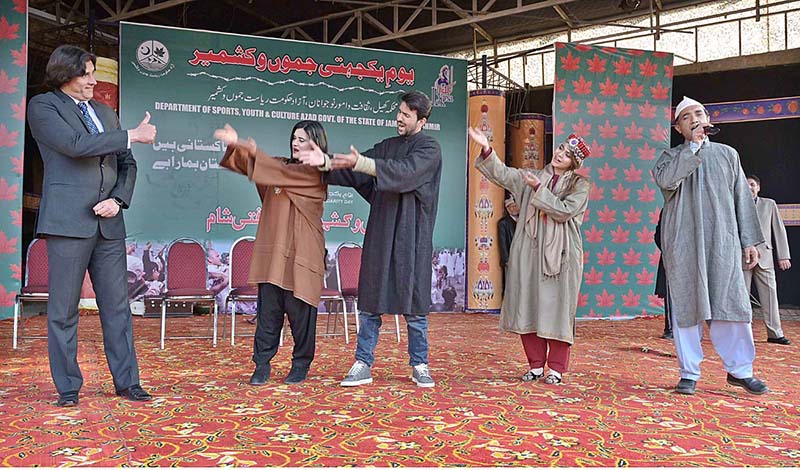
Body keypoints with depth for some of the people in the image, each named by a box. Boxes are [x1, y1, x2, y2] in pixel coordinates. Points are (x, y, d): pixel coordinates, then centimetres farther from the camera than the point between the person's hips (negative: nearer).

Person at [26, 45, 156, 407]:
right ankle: (67, 387, 12)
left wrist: (118, 200, 0)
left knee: (117, 306, 6)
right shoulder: (43, 106, 3)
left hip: (109, 224, 5)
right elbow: (75, 144, -14)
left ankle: (127, 381, 14)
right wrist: (133, 135, -11)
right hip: (68, 221, -5)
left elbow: (127, 164, 18)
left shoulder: (106, 113, 19)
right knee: (63, 309, 1)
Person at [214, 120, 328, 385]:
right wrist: (235, 145, -11)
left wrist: (253, 150, -23)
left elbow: (283, 173, -20)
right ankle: (262, 365, 13)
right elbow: (250, 164, 7)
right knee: (268, 311, 5)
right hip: (273, 252, 5)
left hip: (300, 254, -5)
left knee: (299, 311, 2)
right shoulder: (283, 166, 16)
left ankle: (301, 365, 17)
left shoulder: (315, 173, -5)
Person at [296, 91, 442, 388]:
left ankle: (420, 366, 16)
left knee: (414, 306, 2)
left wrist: (360, 162, -30)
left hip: (412, 239, -4)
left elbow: (406, 172, -21)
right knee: (370, 302, 4)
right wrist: (326, 162, -13)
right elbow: (354, 171, 5)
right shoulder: (387, 146, 15)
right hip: (380, 235, 5)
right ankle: (363, 365, 12)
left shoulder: (429, 148, -3)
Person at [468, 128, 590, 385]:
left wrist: (539, 189, -12)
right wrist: (487, 149, -7)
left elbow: (565, 212, -10)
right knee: (527, 306, 3)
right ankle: (536, 365, 14)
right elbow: (502, 174, 7)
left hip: (560, 255, -3)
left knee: (557, 308, -3)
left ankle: (556, 368, 8)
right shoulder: (532, 177, 15)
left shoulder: (579, 185, 4)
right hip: (529, 251, 3)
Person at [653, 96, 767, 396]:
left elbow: (742, 199, 14)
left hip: (722, 242, 2)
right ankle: (689, 373, 7)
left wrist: (749, 241, 9)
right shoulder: (672, 156, 9)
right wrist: (694, 146, -11)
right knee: (686, 306, 0)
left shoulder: (727, 154, 15)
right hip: (683, 244, -1)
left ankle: (740, 369, 14)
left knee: (732, 304, 0)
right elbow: (665, 179, -15)